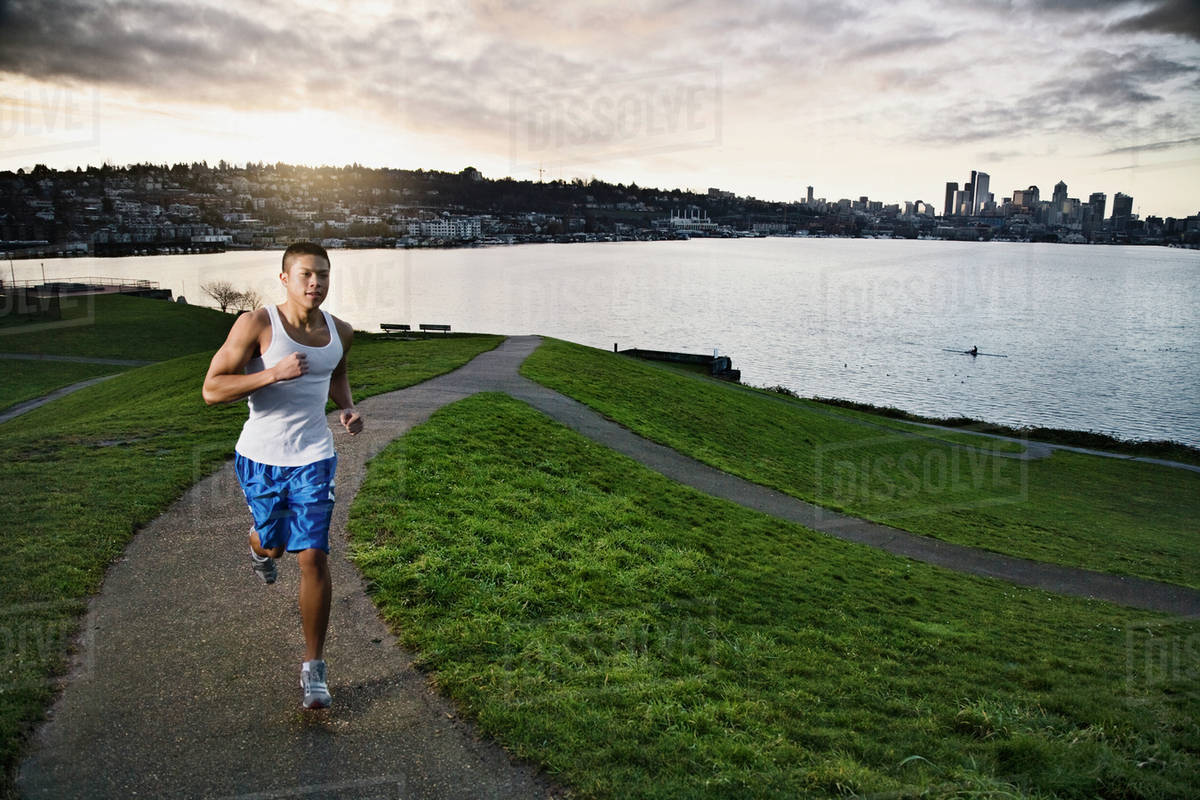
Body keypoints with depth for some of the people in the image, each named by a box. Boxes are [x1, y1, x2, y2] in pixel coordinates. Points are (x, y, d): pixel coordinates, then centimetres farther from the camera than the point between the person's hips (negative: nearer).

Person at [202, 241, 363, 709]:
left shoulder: (339, 333, 0)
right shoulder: (257, 325, -14)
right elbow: (212, 390, -17)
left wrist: (347, 408, 2)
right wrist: (274, 373, -30)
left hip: (312, 459, 1)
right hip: (260, 457, -1)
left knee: (313, 558, -7)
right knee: (274, 542, 19)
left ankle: (314, 669, 6)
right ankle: (260, 548, 62)